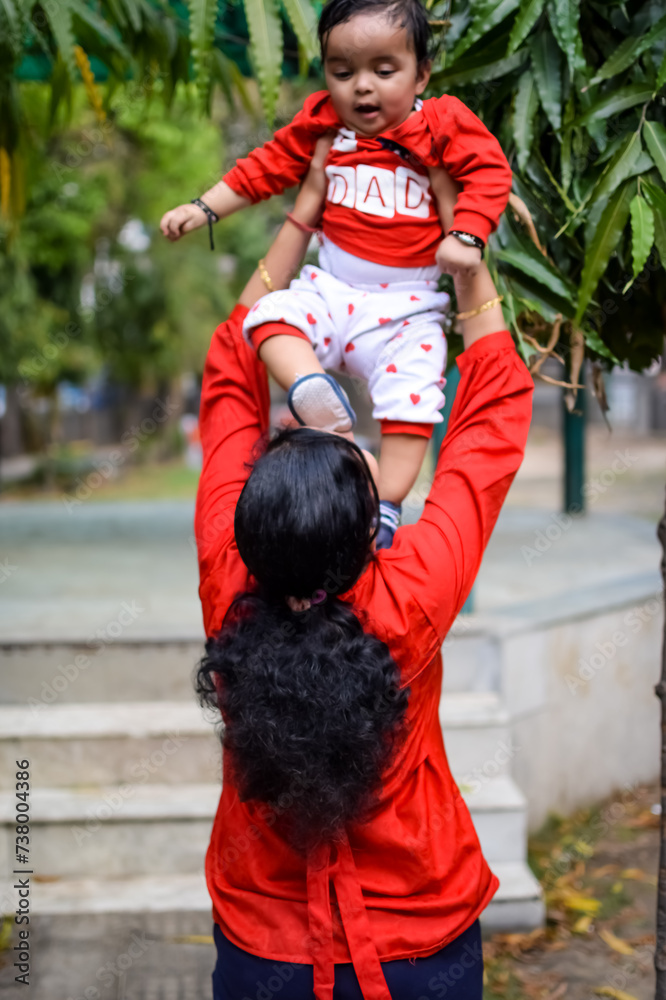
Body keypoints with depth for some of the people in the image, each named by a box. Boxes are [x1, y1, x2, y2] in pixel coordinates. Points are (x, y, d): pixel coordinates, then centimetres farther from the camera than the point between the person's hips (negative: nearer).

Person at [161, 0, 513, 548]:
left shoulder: (443, 124, -4)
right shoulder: (321, 124, 5)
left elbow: (489, 172, -7)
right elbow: (268, 166, 13)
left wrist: (464, 236, -23)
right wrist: (203, 208, 10)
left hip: (408, 306, -3)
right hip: (333, 289, 4)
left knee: (412, 392, -24)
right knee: (272, 315, -24)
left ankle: (387, 506, -18)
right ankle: (319, 399, -40)